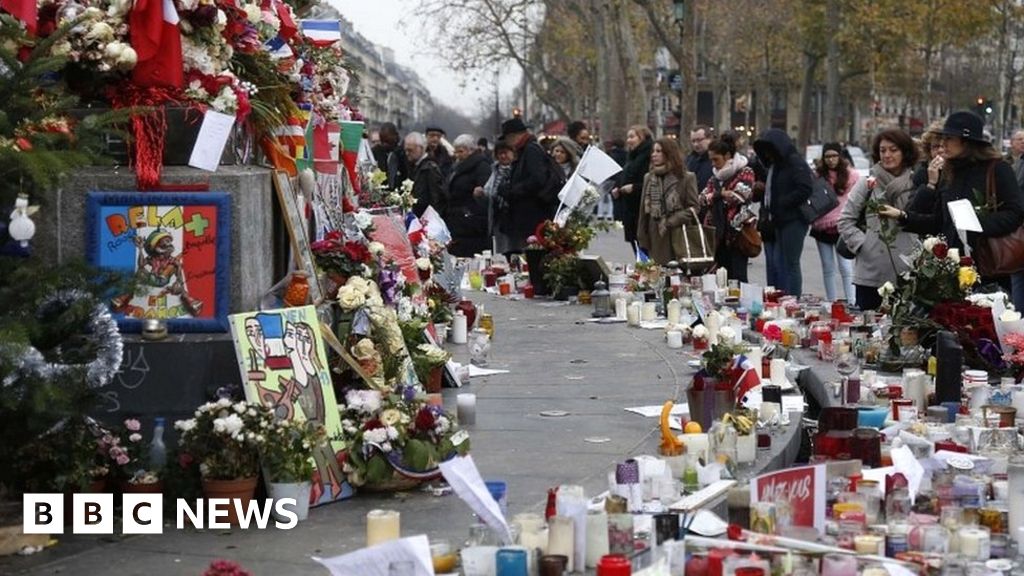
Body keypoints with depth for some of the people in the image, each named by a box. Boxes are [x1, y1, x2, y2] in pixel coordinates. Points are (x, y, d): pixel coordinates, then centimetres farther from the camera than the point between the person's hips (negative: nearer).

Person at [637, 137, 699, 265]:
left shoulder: (687, 178, 0)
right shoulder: (648, 178, 13)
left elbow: (693, 208, -4)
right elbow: (643, 210, 13)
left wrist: (669, 222, -13)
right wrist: (642, 240, 7)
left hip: (678, 238, -3)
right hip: (656, 238, 3)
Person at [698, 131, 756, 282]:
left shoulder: (745, 172, -1)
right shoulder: (715, 176, 18)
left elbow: (740, 196, -16)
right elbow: (702, 200, 10)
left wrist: (715, 195, -1)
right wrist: (721, 194, -8)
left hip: (736, 235, -6)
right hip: (717, 235, 6)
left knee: (737, 280, -8)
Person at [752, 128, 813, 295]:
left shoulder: (796, 163, -8)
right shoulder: (771, 165, 19)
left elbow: (804, 190, -18)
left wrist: (780, 204, -15)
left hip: (792, 223, -9)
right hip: (773, 223, 9)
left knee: (788, 264, -8)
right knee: (773, 265, 8)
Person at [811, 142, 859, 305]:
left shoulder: (852, 176, -1)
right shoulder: (817, 175, 8)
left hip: (842, 227, -4)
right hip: (822, 227, 4)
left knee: (845, 267, -9)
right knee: (828, 268, 11)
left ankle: (852, 302, -9)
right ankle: (831, 303, 18)